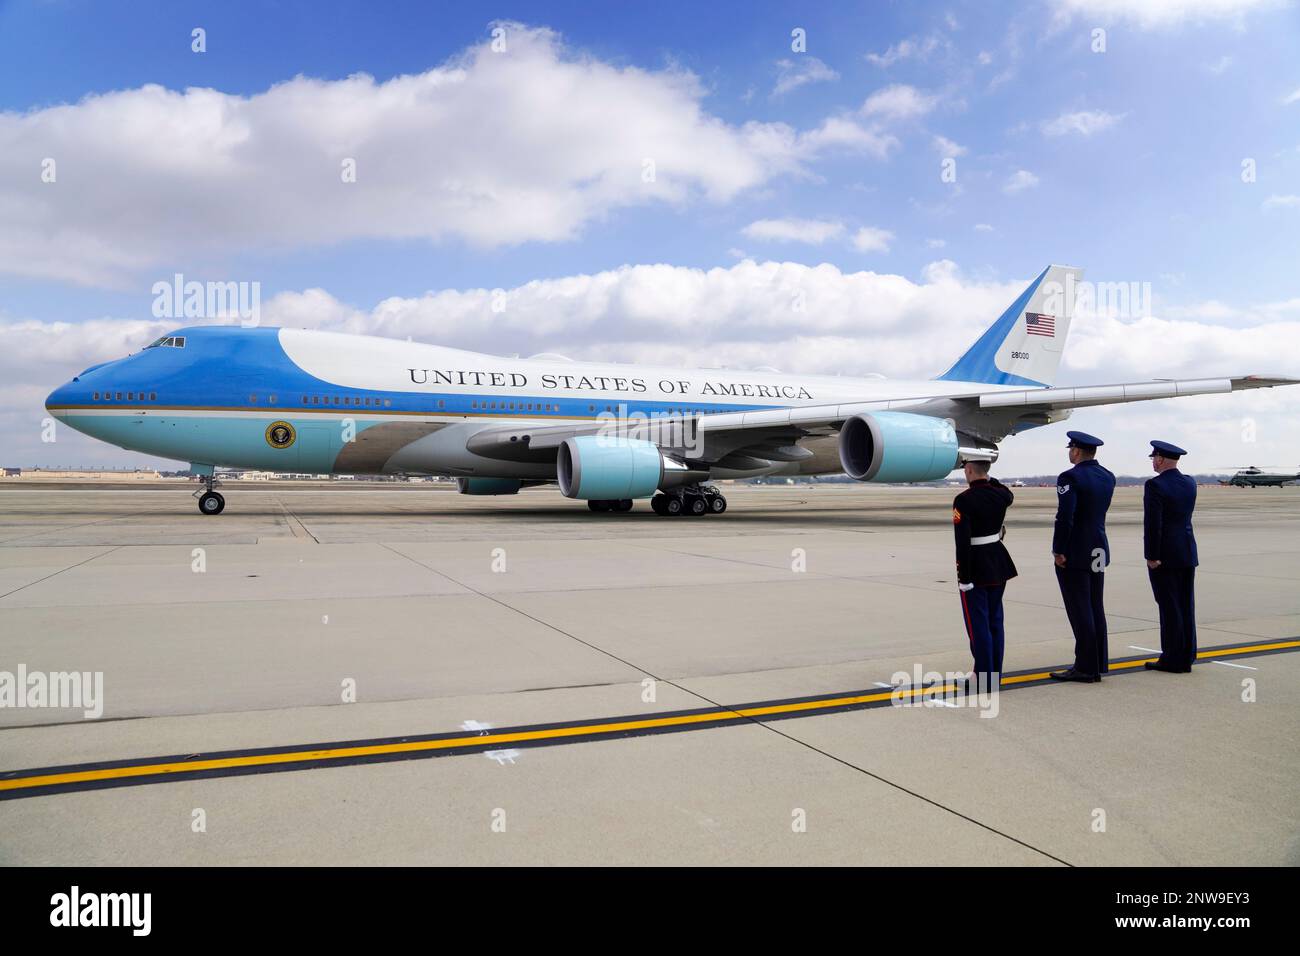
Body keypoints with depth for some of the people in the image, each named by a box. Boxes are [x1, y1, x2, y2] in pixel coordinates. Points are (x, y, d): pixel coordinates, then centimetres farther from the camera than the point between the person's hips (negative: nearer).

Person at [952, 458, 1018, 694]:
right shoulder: (1001, 495, 1)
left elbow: (963, 543, -22)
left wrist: (964, 578, -17)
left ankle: (984, 681, 5)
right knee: (995, 622, 14)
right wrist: (987, 478, 25)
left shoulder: (963, 500, -19)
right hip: (999, 564, 7)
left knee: (978, 625, 0)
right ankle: (994, 676, 23)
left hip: (976, 567, -7)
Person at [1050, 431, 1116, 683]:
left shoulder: (1070, 477, -16)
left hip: (1075, 554, -8)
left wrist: (1058, 551, -15)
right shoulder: (1107, 477, 8)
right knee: (1095, 609, 13)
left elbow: (1065, 517, -23)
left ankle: (1085, 668, 2)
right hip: (1099, 551, 8)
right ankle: (1098, 665, 19)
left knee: (1080, 611, -3)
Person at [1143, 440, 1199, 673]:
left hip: (1165, 556, -7)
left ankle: (1172, 660, 4)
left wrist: (1152, 557, -13)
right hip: (1188, 553, 7)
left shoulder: (1155, 485, -14)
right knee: (1186, 607, 10)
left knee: (1169, 607, -2)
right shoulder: (1190, 483, 8)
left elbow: (1152, 523, -19)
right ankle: (1186, 658, 16)